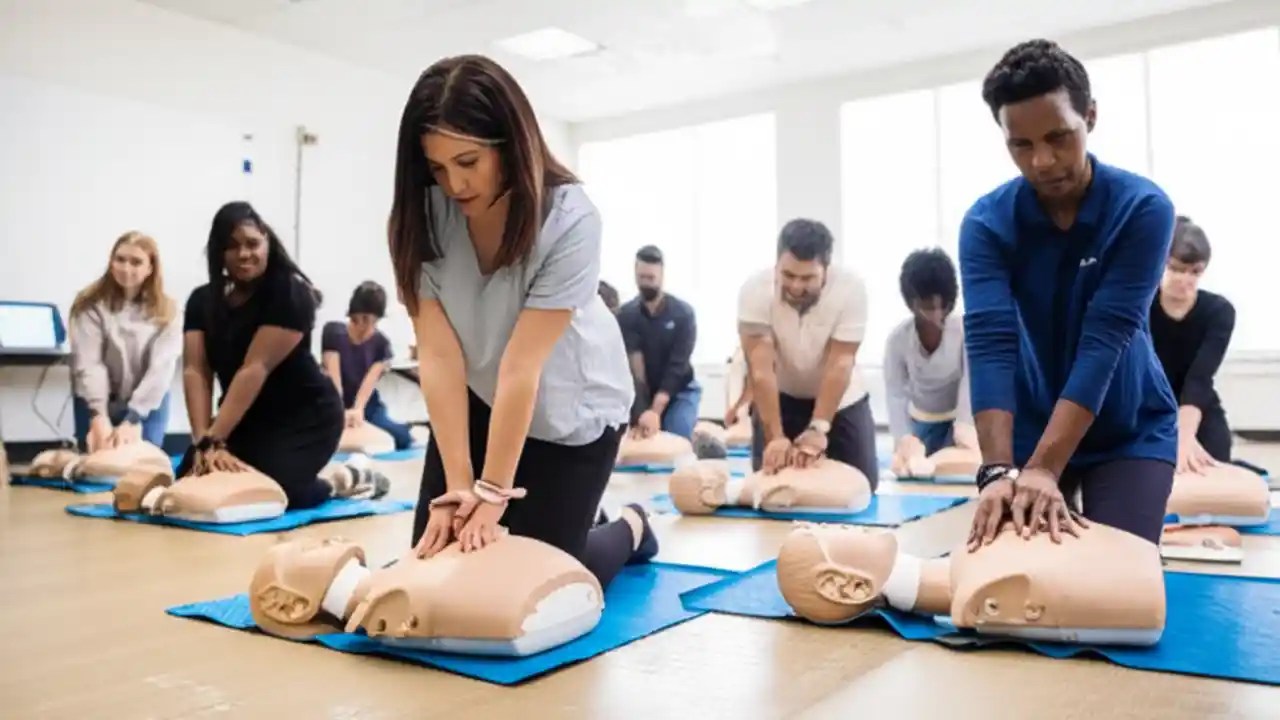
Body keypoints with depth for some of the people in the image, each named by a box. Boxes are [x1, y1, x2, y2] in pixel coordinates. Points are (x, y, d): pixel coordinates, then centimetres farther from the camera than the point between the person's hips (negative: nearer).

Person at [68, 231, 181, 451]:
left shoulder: (166, 311, -6)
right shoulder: (90, 304, -7)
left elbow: (161, 369, -15)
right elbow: (87, 363, -16)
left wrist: (132, 420, -25)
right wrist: (99, 416, -29)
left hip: (147, 406, 0)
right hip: (97, 406, 0)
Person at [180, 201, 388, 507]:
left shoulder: (291, 294, -19)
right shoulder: (202, 301, 0)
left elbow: (256, 369, -26)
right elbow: (195, 371, -10)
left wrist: (213, 440, -31)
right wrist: (204, 441, -24)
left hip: (305, 417, -6)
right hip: (246, 419, 6)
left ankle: (342, 483, 4)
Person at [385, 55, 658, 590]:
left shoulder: (569, 219, -30)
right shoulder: (422, 214, -19)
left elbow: (522, 365, -31)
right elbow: (439, 355, -23)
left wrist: (491, 495, -27)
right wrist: (457, 486, -26)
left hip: (568, 411, -4)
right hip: (476, 403, 4)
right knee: (435, 561, 3)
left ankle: (630, 528, 29)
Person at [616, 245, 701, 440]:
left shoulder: (683, 313, -15)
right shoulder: (625, 315, -12)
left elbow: (677, 366, -20)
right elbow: (633, 369, -21)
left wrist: (656, 410, -30)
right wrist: (641, 414, -35)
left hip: (680, 391, -1)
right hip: (643, 393, 2)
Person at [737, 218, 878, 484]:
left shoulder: (851, 288, -27)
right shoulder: (754, 290, -27)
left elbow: (840, 365, -28)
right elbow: (760, 370, -30)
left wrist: (818, 429, -37)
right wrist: (775, 437, -37)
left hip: (841, 399, 0)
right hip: (780, 397, 0)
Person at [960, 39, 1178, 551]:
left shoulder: (1143, 209, -19)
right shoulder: (986, 222, -15)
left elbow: (1104, 341, -29)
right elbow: (989, 342, -26)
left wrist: (1043, 470, -38)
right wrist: (998, 471, -39)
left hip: (1131, 431, -1)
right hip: (1030, 429, 1)